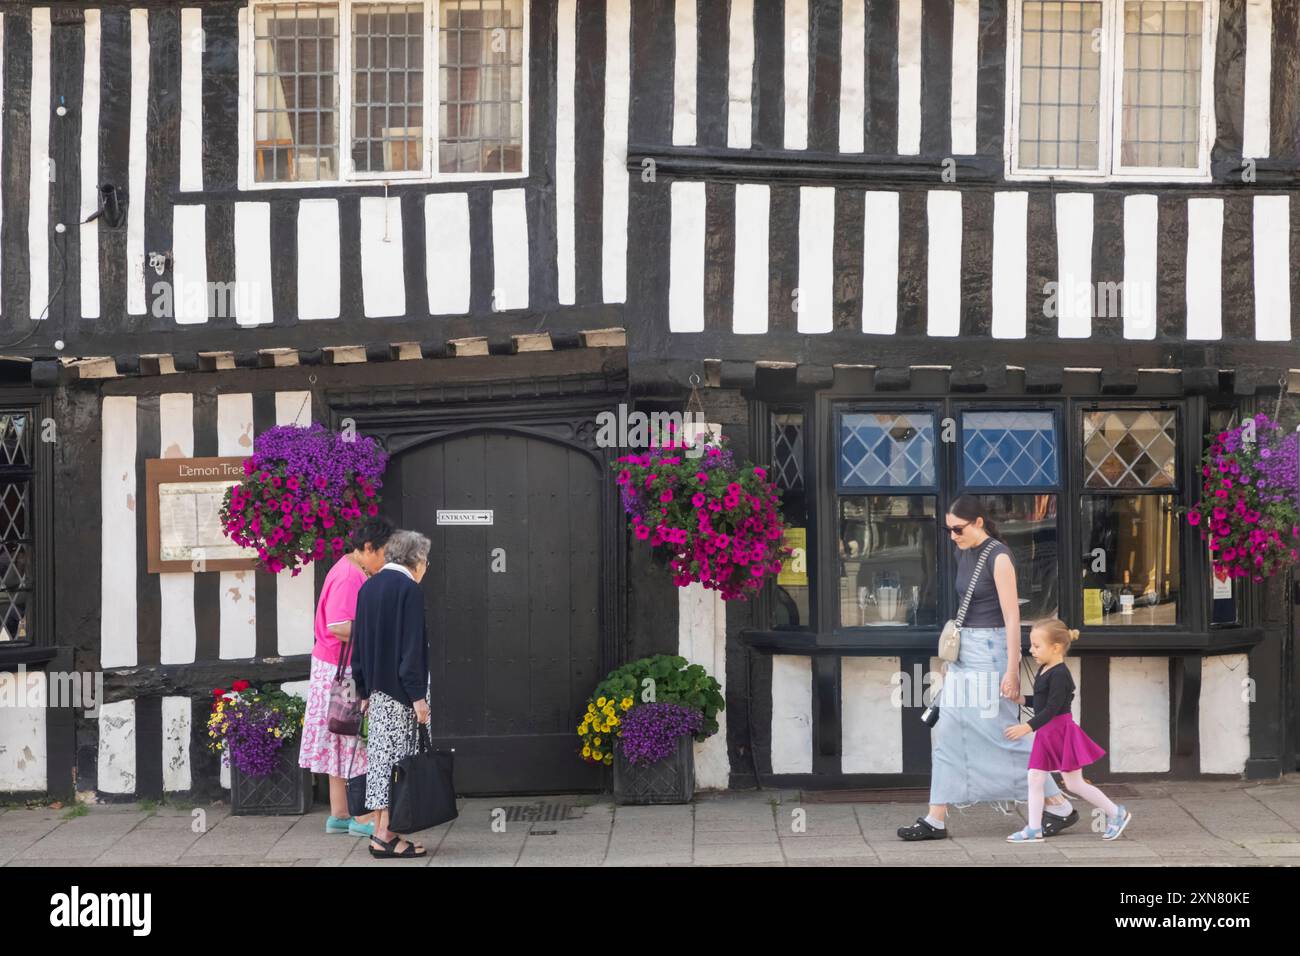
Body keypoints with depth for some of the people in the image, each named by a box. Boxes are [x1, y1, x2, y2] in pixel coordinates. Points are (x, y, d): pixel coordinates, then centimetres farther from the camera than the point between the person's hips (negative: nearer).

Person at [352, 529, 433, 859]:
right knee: (398, 758, -3)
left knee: (380, 756, 10)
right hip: (400, 690, -7)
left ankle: (381, 831, 14)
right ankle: (385, 835, -3)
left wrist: (364, 691, 18)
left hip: (376, 689, 7)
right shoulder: (409, 589, -12)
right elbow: (412, 647, -16)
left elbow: (359, 644, 14)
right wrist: (418, 696, -15)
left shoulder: (367, 588, 11)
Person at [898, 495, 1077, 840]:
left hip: (990, 651, -8)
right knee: (948, 735, 5)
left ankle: (1060, 807, 10)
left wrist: (1012, 670, -20)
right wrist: (953, 655, 19)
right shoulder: (965, 556, 11)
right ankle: (937, 819, 8)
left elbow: (1012, 617, -16)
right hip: (964, 652, 8)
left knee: (1005, 734, -3)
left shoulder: (999, 557, -13)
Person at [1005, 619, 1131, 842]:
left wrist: (1028, 727, -34)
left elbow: (1052, 708, -26)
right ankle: (1034, 829, 10)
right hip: (1045, 735, 9)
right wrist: (1023, 699, 8)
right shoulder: (1044, 670, 10)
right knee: (1035, 778, 5)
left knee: (1074, 784, 0)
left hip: (1061, 732, -9)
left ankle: (1116, 813, 15)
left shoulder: (1059, 674, -20)